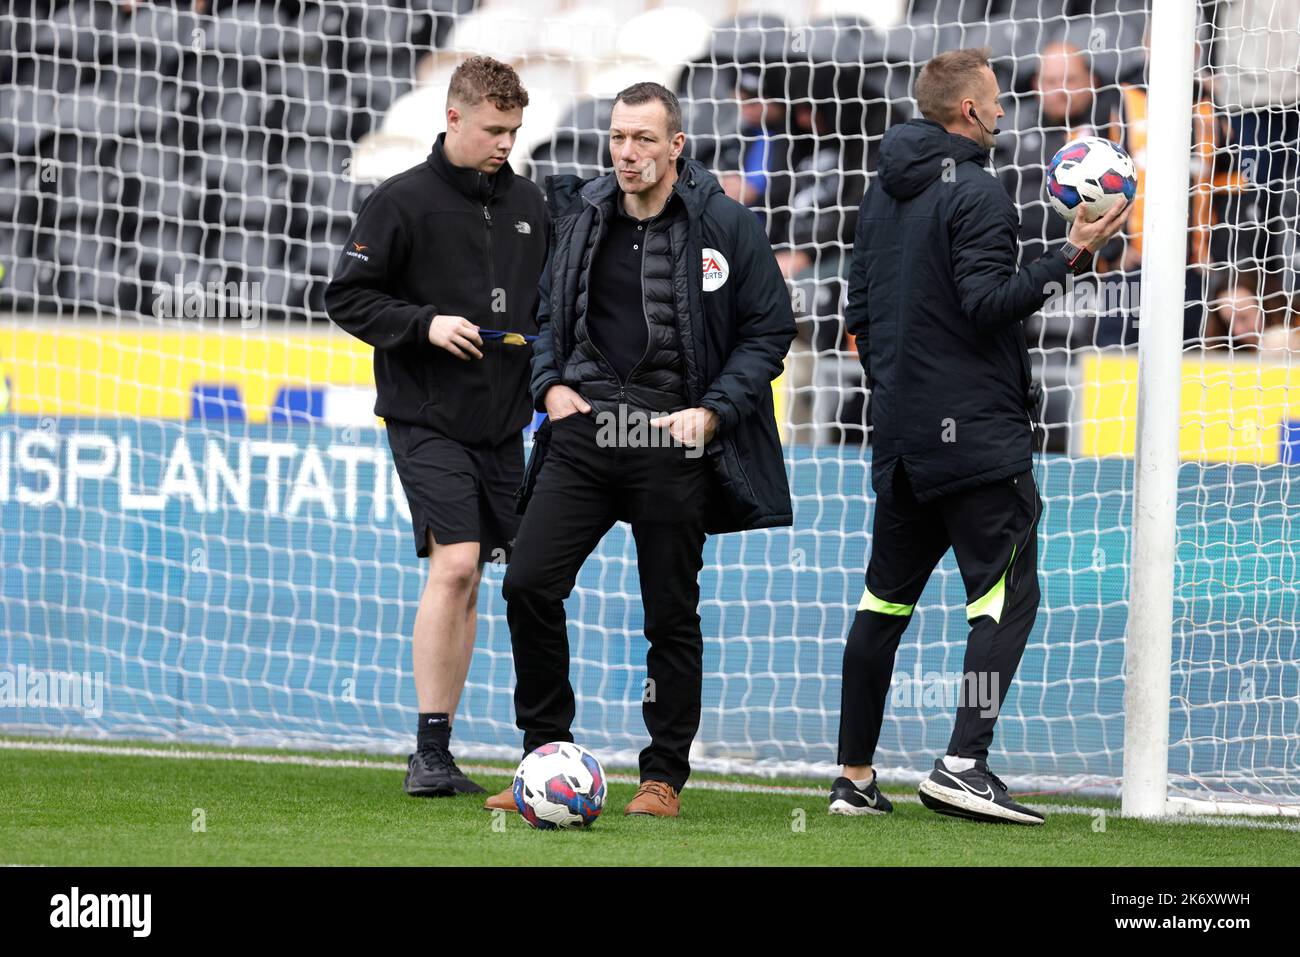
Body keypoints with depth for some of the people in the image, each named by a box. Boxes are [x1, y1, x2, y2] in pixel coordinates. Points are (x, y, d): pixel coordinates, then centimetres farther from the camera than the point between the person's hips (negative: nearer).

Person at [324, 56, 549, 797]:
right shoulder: (404, 202, -6)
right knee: (454, 564, -18)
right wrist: (426, 323, -17)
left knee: (467, 580, 7)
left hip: (501, 422, 6)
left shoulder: (529, 204, 11)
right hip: (427, 420, -6)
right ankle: (430, 752, -14)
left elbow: (546, 297, 24)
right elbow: (348, 298, -5)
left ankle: (440, 751, 14)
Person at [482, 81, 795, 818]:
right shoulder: (580, 217, 11)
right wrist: (550, 385, 6)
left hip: (669, 437, -3)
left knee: (672, 614, 2)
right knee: (530, 583, -7)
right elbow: (549, 311, 23)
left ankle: (665, 777, 13)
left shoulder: (726, 225, -1)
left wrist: (712, 411, -8)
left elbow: (769, 330, 2)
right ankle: (545, 755, 6)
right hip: (583, 427, 3)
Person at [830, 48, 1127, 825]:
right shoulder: (976, 193, -12)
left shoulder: (882, 194, 14)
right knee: (1006, 595, -7)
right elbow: (988, 303, -19)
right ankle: (965, 765, -18)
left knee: (887, 598, 12)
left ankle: (856, 776, 13)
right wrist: (1070, 258, -17)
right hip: (978, 432, -8)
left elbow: (860, 315, 19)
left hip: (901, 435, 8)